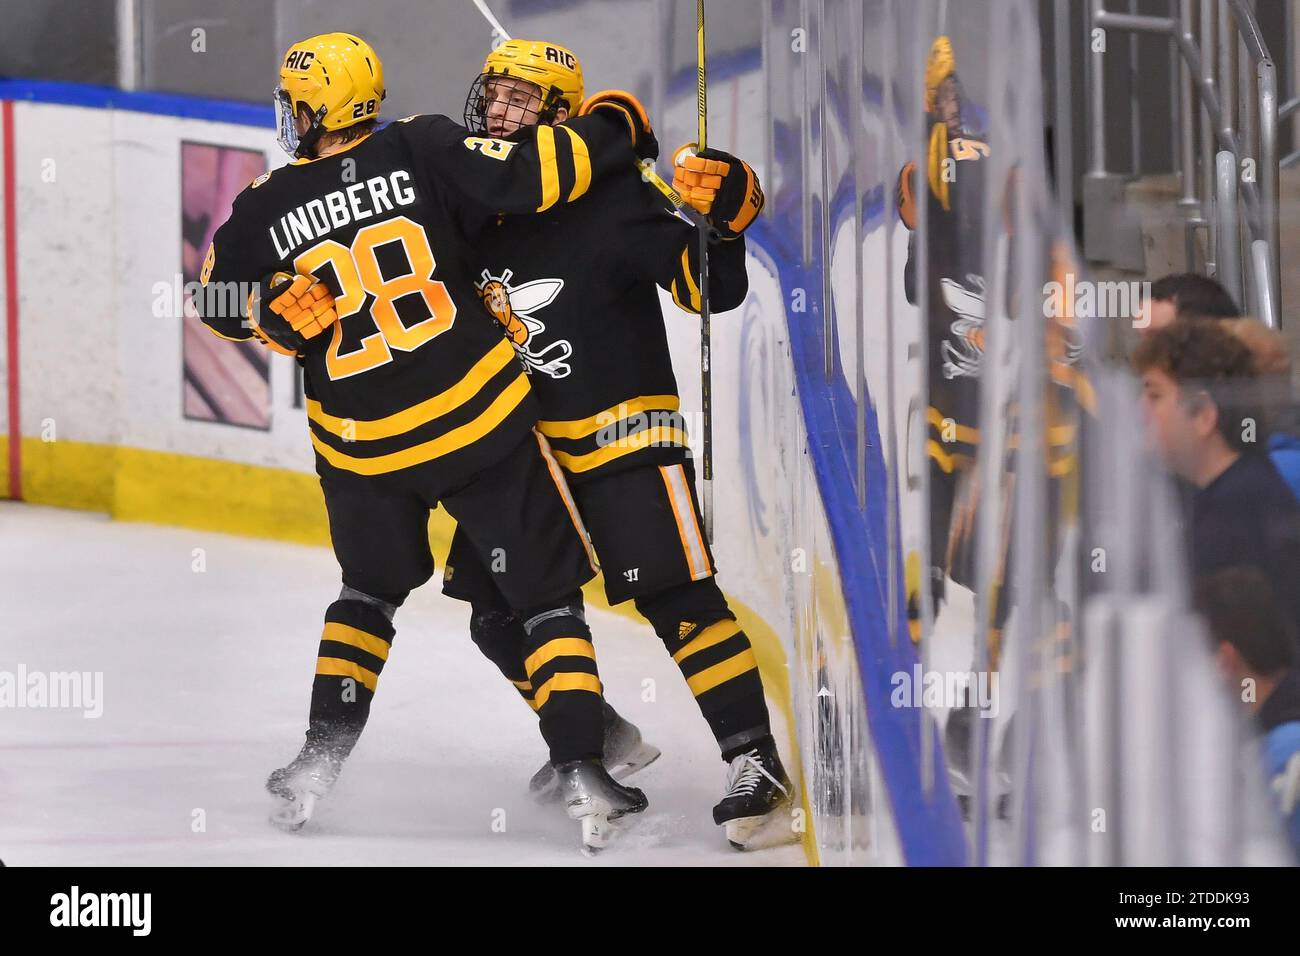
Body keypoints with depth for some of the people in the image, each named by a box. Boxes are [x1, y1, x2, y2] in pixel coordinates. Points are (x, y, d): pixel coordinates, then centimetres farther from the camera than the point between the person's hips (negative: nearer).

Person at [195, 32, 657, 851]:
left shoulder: (268, 209, -2)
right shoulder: (422, 150, -9)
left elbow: (221, 303, 10)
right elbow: (532, 176, -16)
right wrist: (615, 130, -3)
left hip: (362, 447, 3)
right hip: (479, 416, -2)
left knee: (370, 589, 27)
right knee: (547, 592, 6)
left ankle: (322, 759, 18)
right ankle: (581, 772, -5)